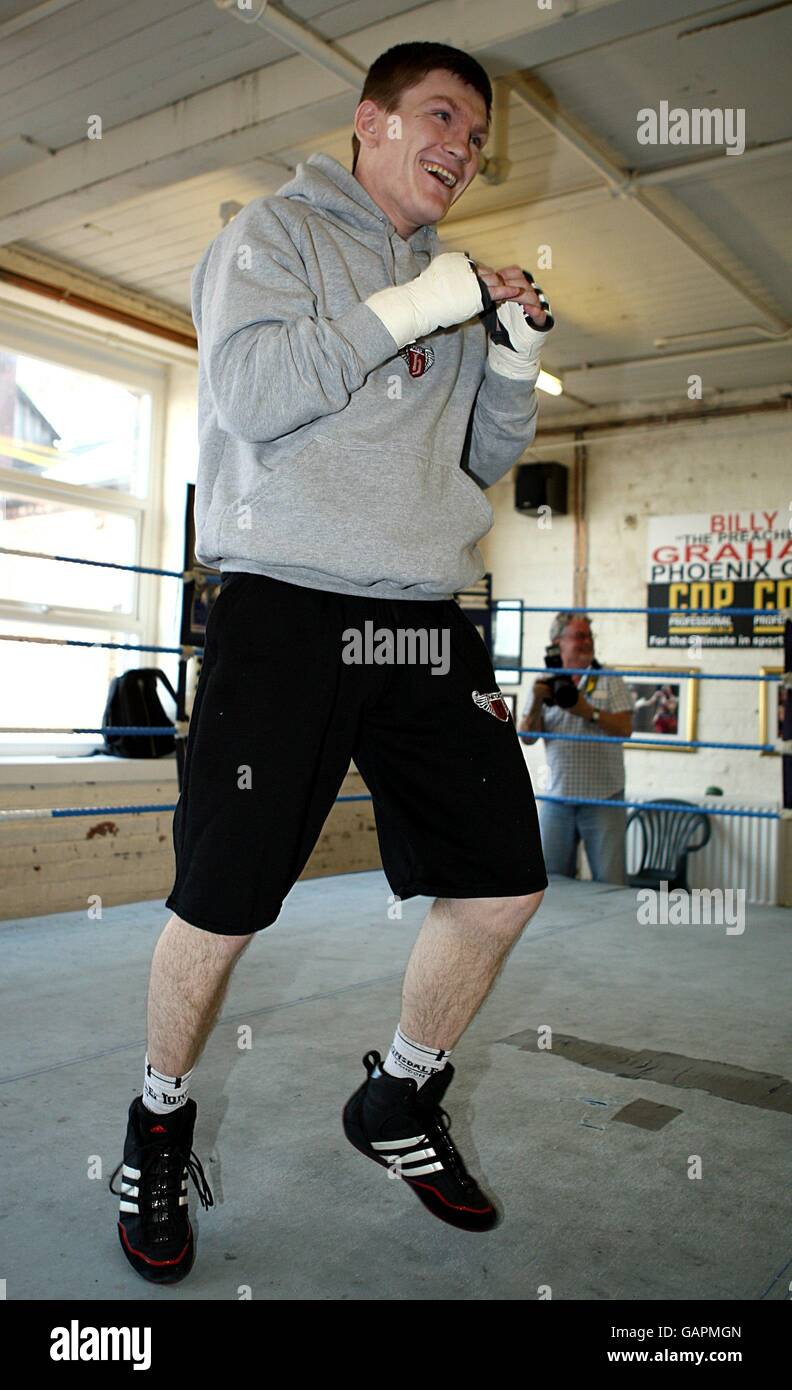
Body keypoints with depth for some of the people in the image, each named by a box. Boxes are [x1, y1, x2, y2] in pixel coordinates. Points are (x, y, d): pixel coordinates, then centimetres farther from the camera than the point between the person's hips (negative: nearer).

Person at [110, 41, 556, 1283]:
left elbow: (484, 460, 22)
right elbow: (251, 396, -9)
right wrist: (408, 311, -10)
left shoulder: (453, 285, 24)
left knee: (504, 883, 4)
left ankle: (398, 1107, 27)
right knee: (222, 910, -4)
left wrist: (515, 360, 6)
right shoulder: (278, 231, 8)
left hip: (426, 621, 6)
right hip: (287, 610, -6)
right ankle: (160, 1126, 25)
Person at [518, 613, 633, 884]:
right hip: (557, 797, 2)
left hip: (603, 796, -2)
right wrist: (537, 703, -13)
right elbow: (527, 737, 3)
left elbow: (625, 729, -5)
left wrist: (588, 711, -17)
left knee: (609, 881, 0)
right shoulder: (544, 686, 9)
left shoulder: (610, 681, 5)